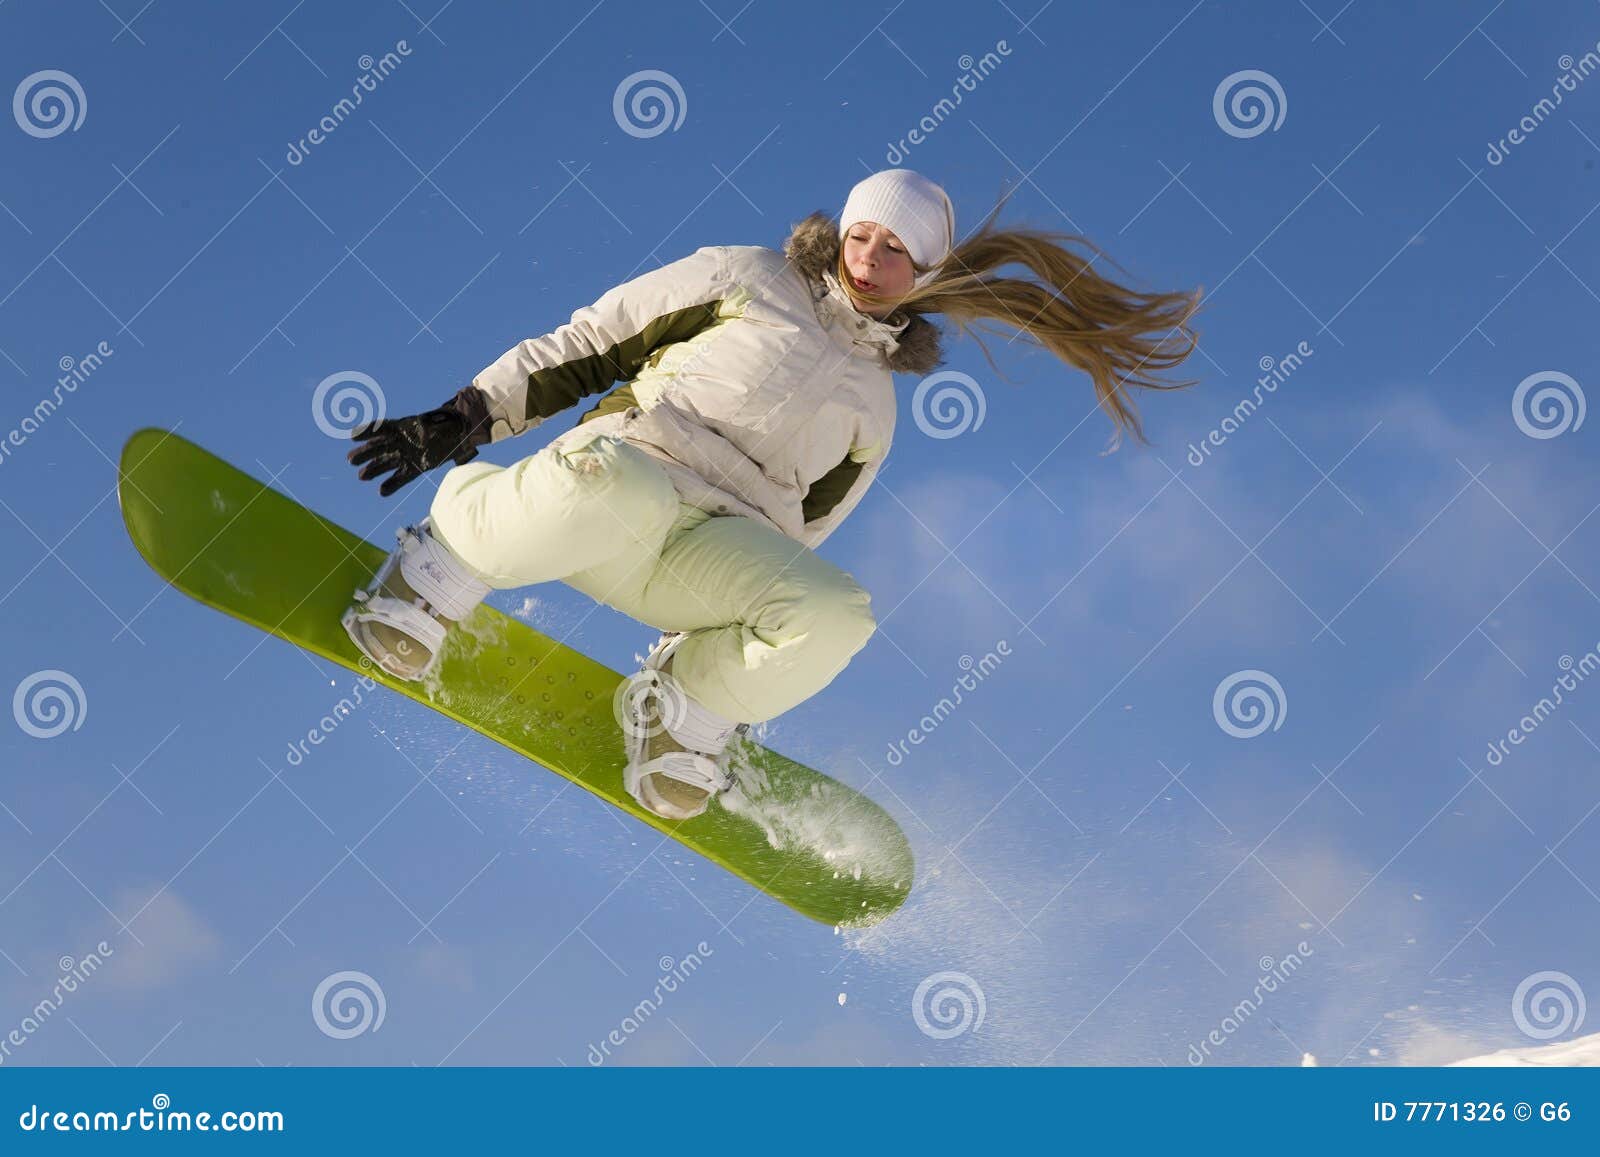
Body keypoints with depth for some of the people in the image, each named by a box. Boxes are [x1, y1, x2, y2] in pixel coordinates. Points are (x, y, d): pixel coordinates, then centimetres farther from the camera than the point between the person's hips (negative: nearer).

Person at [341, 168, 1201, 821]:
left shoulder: (873, 405, 24)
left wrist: (729, 667, 19)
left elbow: (801, 528, 27)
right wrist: (464, 419, 1)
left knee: (836, 613, -30)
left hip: (719, 551, 3)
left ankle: (684, 704, -5)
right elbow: (588, 346, 12)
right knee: (613, 488, -42)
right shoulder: (750, 281, 14)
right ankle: (451, 549, -13)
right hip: (627, 461, -3)